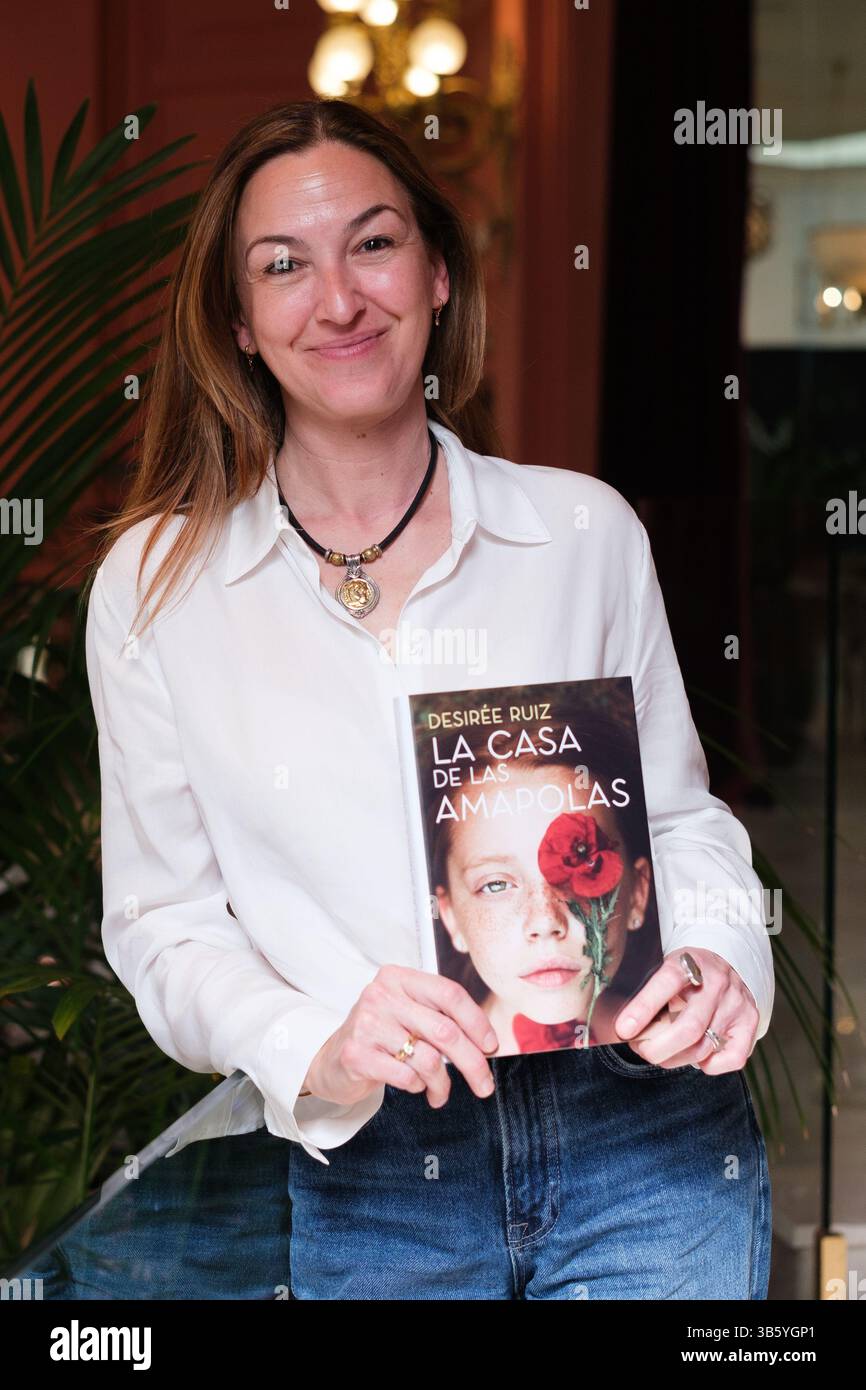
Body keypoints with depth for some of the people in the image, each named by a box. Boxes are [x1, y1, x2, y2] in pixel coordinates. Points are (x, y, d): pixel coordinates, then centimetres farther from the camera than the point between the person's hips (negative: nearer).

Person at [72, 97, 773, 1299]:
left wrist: (716, 958, -11)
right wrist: (318, 1051, -18)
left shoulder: (586, 532, 1)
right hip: (370, 1180, 0)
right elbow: (162, 928, 0)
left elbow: (678, 817, 10)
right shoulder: (155, 586, -1)